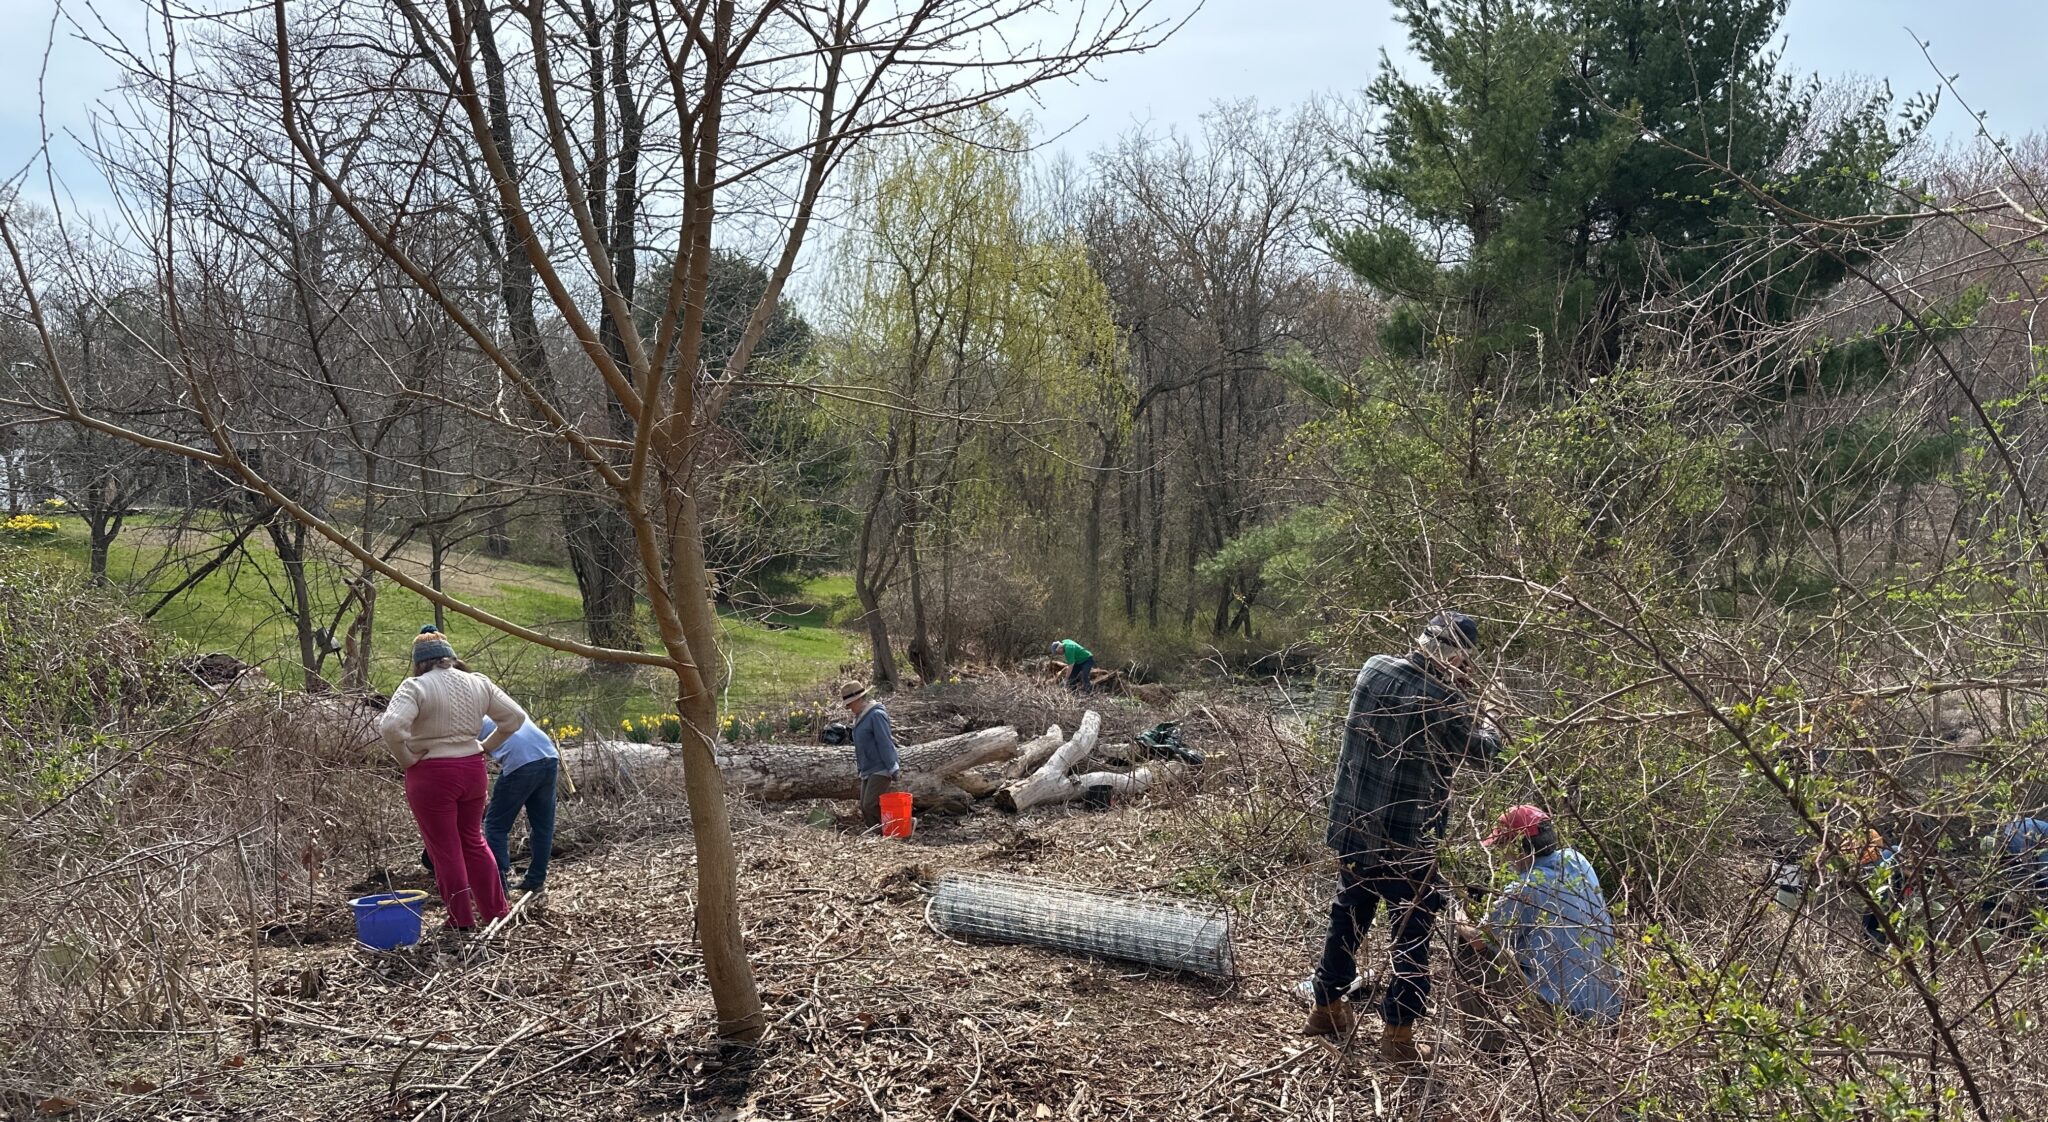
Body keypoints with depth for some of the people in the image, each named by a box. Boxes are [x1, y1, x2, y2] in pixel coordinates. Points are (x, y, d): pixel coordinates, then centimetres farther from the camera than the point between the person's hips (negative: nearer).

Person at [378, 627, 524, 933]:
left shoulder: (415, 687, -11)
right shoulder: (478, 684, 6)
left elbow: (390, 727, -25)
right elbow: (515, 716, 9)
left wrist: (406, 759, -11)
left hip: (431, 776, -5)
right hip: (472, 770, 5)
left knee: (445, 849, 6)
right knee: (473, 840, 20)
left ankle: (462, 920, 13)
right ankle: (495, 909, 25)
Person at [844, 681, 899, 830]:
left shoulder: (876, 715, -16)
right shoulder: (859, 717, 14)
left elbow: (885, 743, -18)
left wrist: (892, 770, -19)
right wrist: (858, 764, 20)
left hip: (881, 769, -10)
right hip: (867, 770, 10)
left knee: (871, 806, -17)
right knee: (865, 808, 7)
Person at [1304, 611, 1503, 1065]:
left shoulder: (1373, 669, -4)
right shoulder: (1445, 703, -20)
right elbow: (1483, 754, -2)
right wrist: (1486, 725, 18)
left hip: (1351, 824, 6)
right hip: (1405, 840, -6)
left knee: (1348, 916, 20)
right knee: (1412, 932, 9)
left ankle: (1327, 1007, 32)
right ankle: (1398, 1033, 12)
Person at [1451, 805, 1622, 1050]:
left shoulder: (1523, 891, -18)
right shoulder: (1578, 861, 3)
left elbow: (1482, 939, -8)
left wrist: (1462, 926, 13)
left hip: (1565, 1007, -8)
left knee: (1466, 949, 0)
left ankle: (1495, 1046, 6)